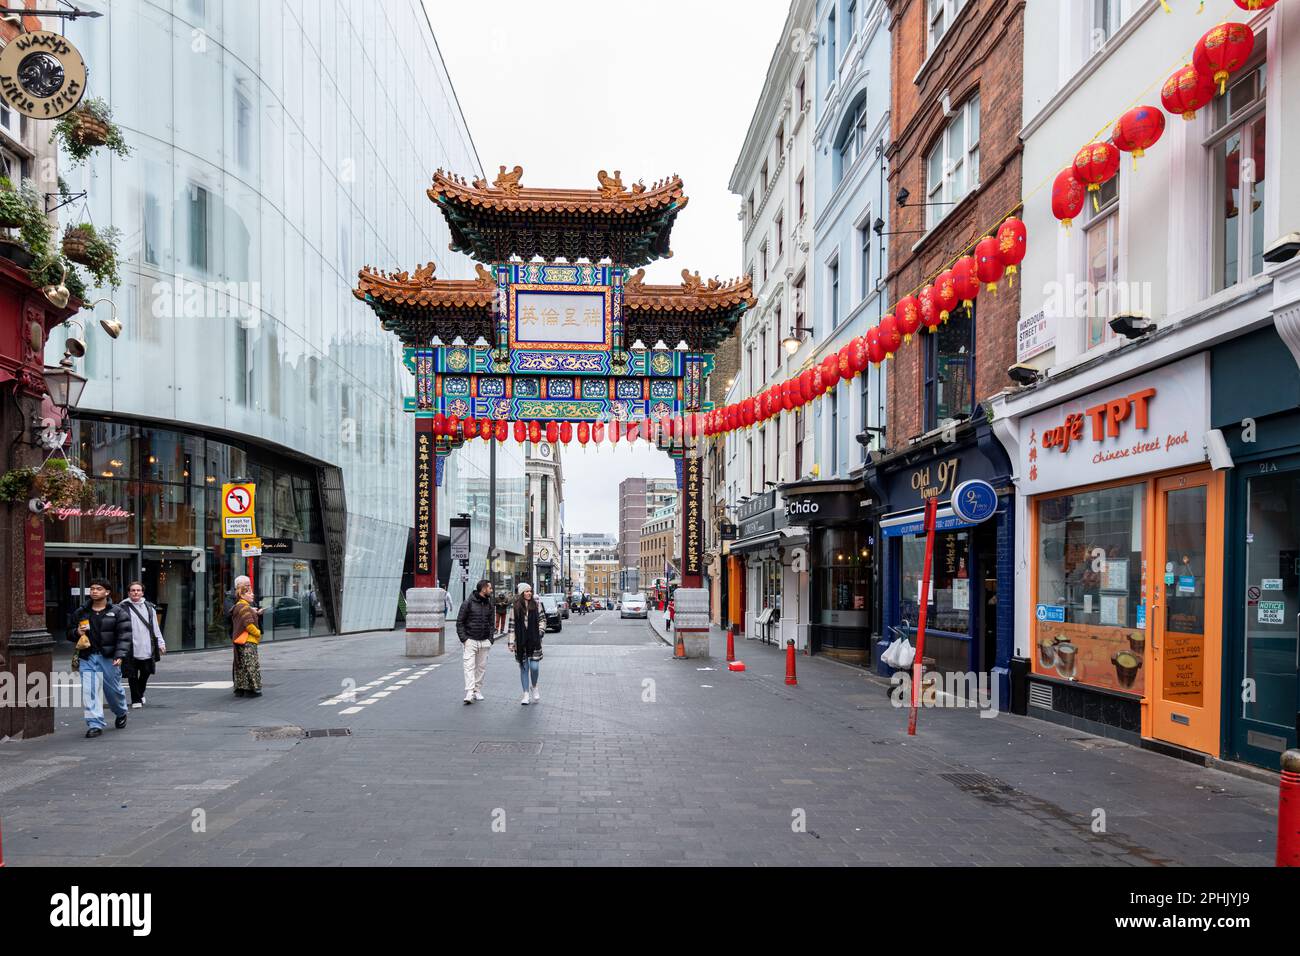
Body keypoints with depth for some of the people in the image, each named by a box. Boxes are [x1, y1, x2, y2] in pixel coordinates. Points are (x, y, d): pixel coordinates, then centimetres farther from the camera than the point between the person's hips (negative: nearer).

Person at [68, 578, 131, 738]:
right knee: (88, 691, -9)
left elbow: (124, 636, -7)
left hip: (109, 658, -2)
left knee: (113, 690, 10)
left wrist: (120, 655, -19)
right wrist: (77, 632, -5)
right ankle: (95, 724, -4)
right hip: (87, 658, 2)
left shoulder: (117, 612, -1)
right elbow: (69, 633, 20)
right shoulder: (81, 613, 10)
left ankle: (121, 714, 37)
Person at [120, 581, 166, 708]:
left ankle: (140, 694, 35)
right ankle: (136, 700, 11)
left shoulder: (149, 608, 12)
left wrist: (161, 643, 9)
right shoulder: (122, 608, -2)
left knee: (146, 673, 12)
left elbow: (155, 628, 15)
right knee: (132, 676, 0)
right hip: (131, 650, -4)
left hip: (147, 649, 4)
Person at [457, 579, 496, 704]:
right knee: (469, 666, -11)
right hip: (470, 641, -5)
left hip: (484, 642, 5)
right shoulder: (468, 604, -5)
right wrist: (463, 638, -11)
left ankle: (478, 691, 17)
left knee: (481, 667, 7)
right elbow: (459, 622, -3)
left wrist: (490, 639, 7)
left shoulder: (488, 604, 12)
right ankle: (469, 693, -15)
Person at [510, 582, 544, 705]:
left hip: (534, 640, 0)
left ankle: (534, 686, 23)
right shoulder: (516, 606, 2)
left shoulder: (536, 604, 3)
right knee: (523, 667, 6)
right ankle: (526, 694, 14)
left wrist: (541, 631, -4)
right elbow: (512, 625, 3)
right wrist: (511, 642, 0)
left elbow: (542, 619, 11)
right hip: (521, 642, 0)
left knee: (534, 666, -6)